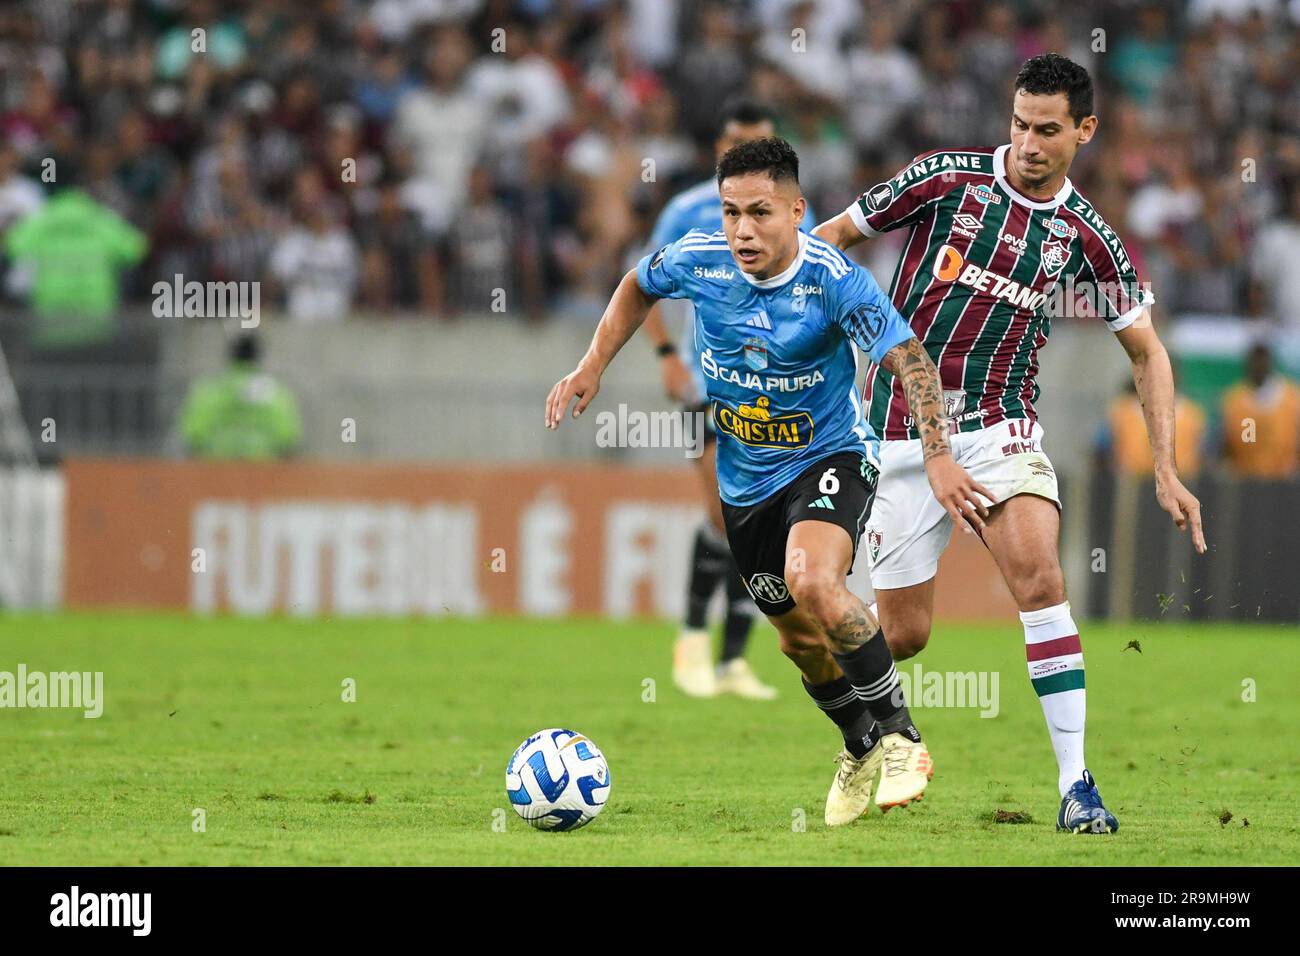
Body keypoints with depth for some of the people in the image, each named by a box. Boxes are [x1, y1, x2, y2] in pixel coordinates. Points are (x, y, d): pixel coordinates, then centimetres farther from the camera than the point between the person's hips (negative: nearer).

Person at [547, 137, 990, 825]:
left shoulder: (834, 280, -24)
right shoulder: (698, 261, -13)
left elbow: (911, 361, -25)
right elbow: (638, 287, 11)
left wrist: (938, 457, -36)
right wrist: (592, 367, 3)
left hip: (830, 456, -5)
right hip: (745, 478, 5)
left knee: (812, 584, -32)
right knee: (799, 638, 15)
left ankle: (898, 736, -15)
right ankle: (861, 745, 44)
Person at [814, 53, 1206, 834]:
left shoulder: (1087, 236, -1)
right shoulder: (948, 179, -6)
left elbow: (1148, 352, 7)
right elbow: (836, 236, 4)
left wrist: (1166, 472, 0)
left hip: (999, 425, 1)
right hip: (903, 431, -1)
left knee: (1040, 576, -25)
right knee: (903, 634, 1)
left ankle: (1077, 787, -23)